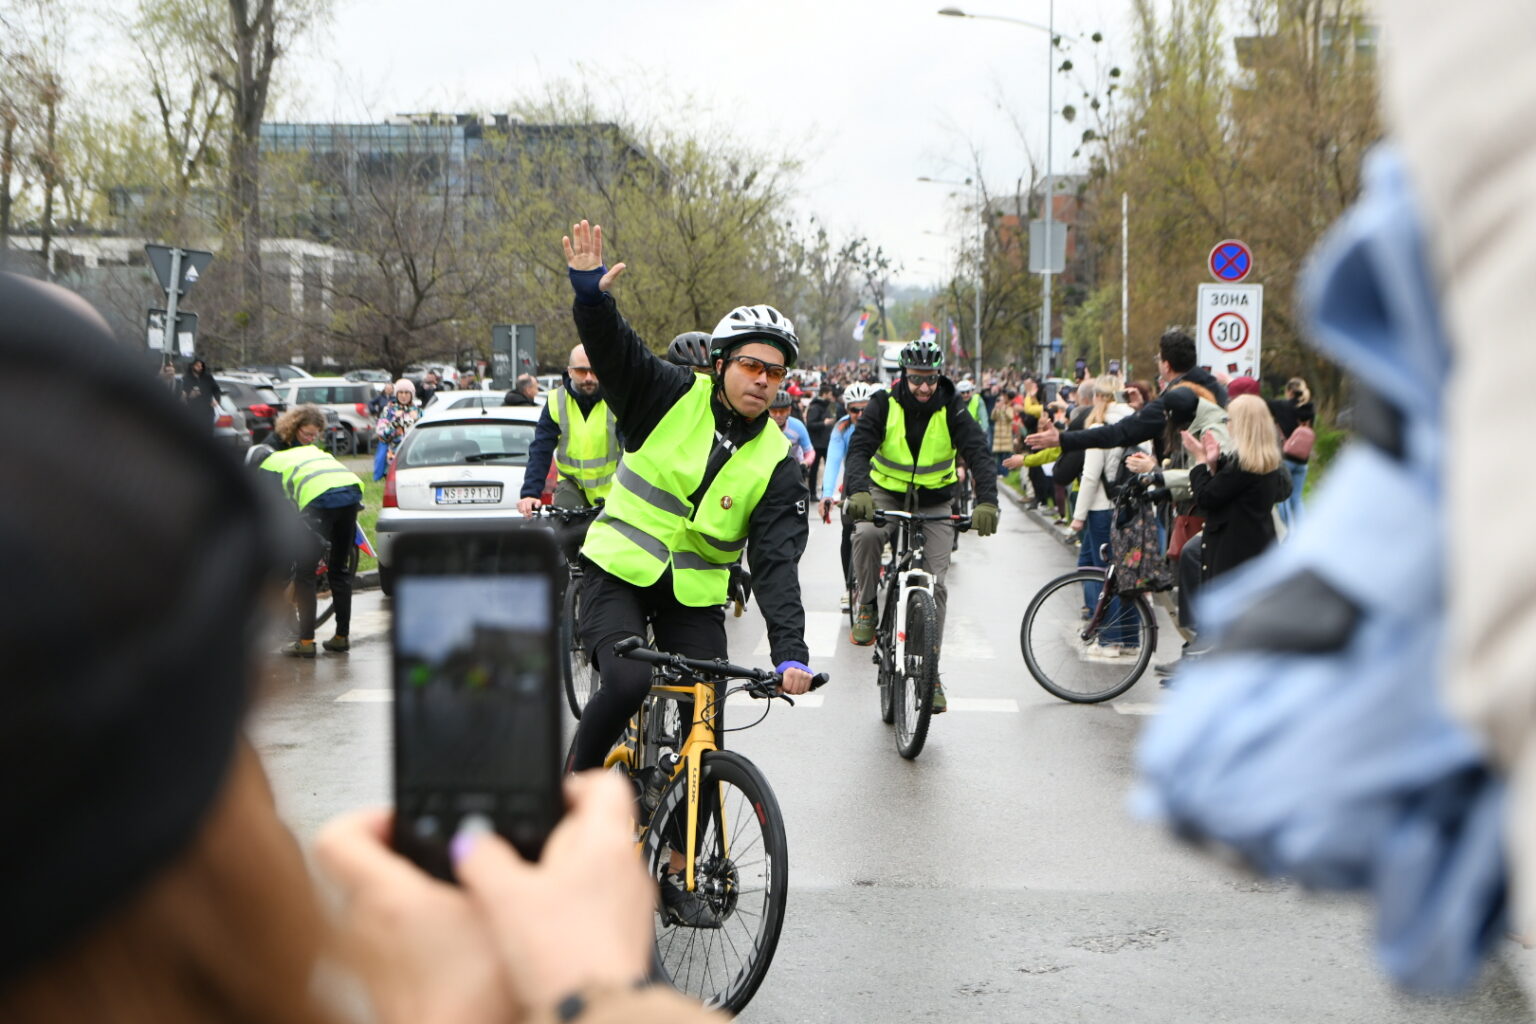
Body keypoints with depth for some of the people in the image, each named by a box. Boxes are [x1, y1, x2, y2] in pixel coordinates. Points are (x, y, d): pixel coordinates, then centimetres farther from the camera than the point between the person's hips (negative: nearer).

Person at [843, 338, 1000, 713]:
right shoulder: (884, 405, -14)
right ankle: (867, 606, -11)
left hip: (934, 503, 1)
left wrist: (986, 502, -41)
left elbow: (979, 455, -23)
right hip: (886, 494, 0)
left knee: (935, 585, -7)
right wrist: (858, 492, -44)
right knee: (866, 533, -34)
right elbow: (859, 449, -23)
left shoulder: (952, 411, -13)